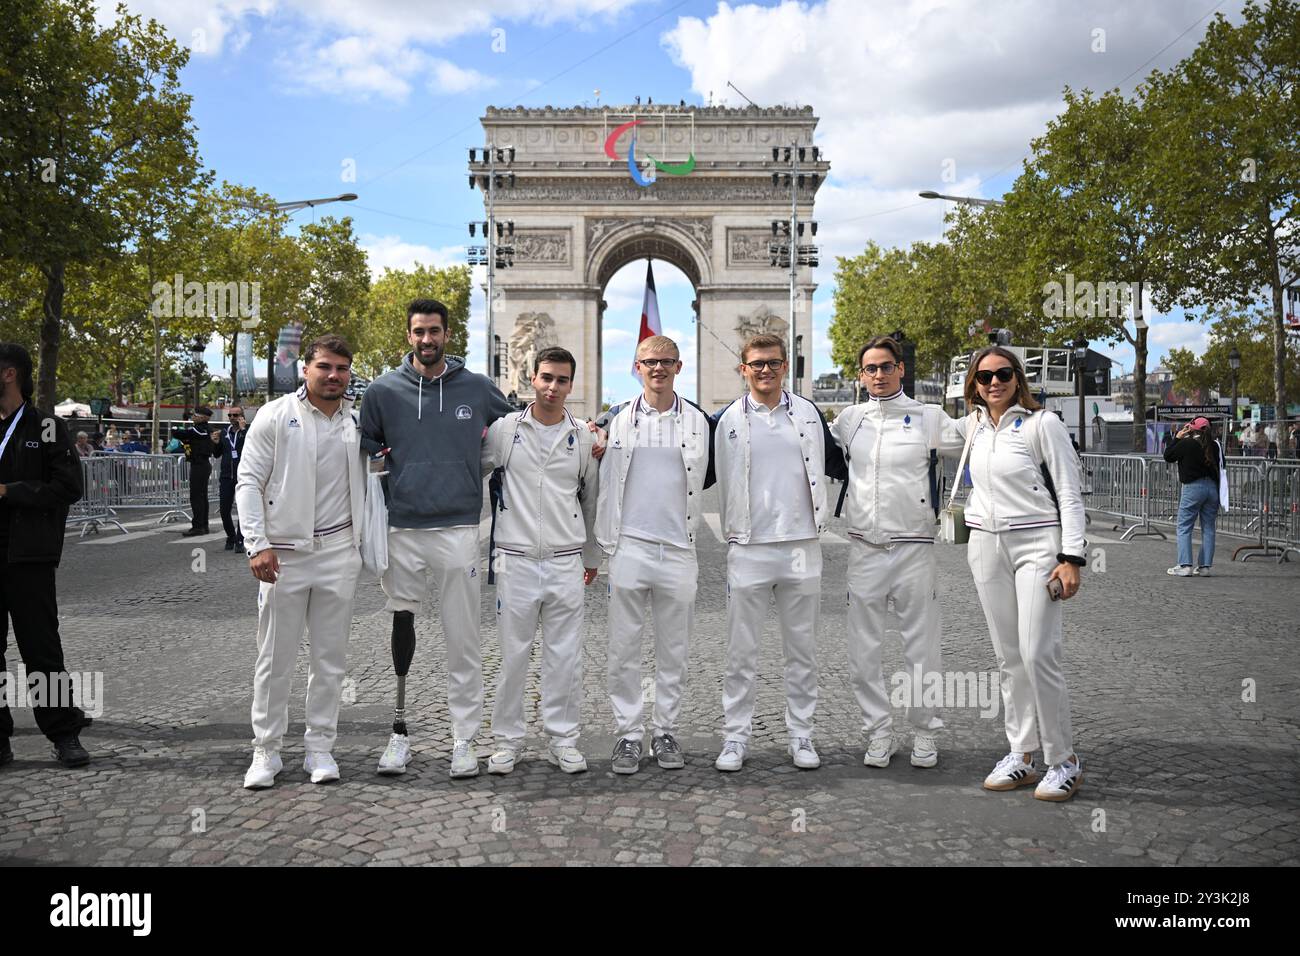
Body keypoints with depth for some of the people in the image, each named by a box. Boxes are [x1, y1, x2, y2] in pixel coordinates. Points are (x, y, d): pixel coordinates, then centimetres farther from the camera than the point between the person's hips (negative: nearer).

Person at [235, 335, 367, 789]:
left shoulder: (357, 422, 9)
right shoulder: (276, 415, -3)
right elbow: (248, 482, -5)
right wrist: (258, 544, -12)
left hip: (338, 552, 3)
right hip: (283, 553, -3)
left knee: (330, 657, 9)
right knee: (275, 658, 4)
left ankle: (320, 747, 21)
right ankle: (266, 751, 17)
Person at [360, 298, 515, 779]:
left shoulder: (477, 388, 4)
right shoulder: (383, 390, 5)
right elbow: (366, 447, 16)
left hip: (458, 528, -1)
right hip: (402, 528, 1)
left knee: (463, 640, 2)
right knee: (402, 625, 7)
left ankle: (464, 739, 11)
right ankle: (399, 731, 20)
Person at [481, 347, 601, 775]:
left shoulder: (584, 436, 6)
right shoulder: (504, 429, 0)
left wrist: (592, 557, 19)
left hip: (566, 563, 2)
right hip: (515, 560, -1)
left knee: (565, 657, 6)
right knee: (512, 655, 5)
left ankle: (563, 741, 18)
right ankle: (507, 740, 18)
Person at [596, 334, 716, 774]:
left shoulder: (699, 421, 5)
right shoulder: (616, 419, 5)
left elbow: (705, 478, 15)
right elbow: (601, 481, 8)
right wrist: (602, 542, 4)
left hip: (678, 550, 1)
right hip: (628, 547, 0)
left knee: (673, 651, 8)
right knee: (624, 649, 3)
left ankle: (666, 731, 20)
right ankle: (628, 733, 14)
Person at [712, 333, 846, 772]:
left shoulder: (808, 413, 8)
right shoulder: (727, 420, 3)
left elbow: (836, 464, 17)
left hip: (802, 545, 2)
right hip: (748, 549, -1)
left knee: (802, 649, 9)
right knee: (741, 651, 4)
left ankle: (801, 735, 20)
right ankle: (735, 737, 14)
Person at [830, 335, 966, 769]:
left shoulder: (927, 417, 2)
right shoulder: (850, 419, 10)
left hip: (914, 546, -2)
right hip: (864, 549, 2)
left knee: (922, 648, 5)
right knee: (862, 652, 6)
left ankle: (925, 732, 21)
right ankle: (879, 732, 20)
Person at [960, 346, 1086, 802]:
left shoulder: (1042, 423, -5)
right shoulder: (972, 425, 9)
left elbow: (1069, 495, -7)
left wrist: (1071, 558, -14)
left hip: (1037, 543, -5)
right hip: (986, 546, 6)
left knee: (1038, 653, -11)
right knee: (1008, 657, 8)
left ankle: (1064, 760, 3)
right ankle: (1021, 755, 17)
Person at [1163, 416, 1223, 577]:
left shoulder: (1186, 443, -10)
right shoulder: (1214, 445, 6)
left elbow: (1167, 456, 1)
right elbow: (1222, 464, 17)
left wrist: (1178, 438, 7)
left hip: (1193, 487, -5)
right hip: (1212, 487, 5)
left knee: (1184, 527, -1)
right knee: (1208, 528, 10)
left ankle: (1185, 565, -10)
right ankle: (1205, 565, 11)